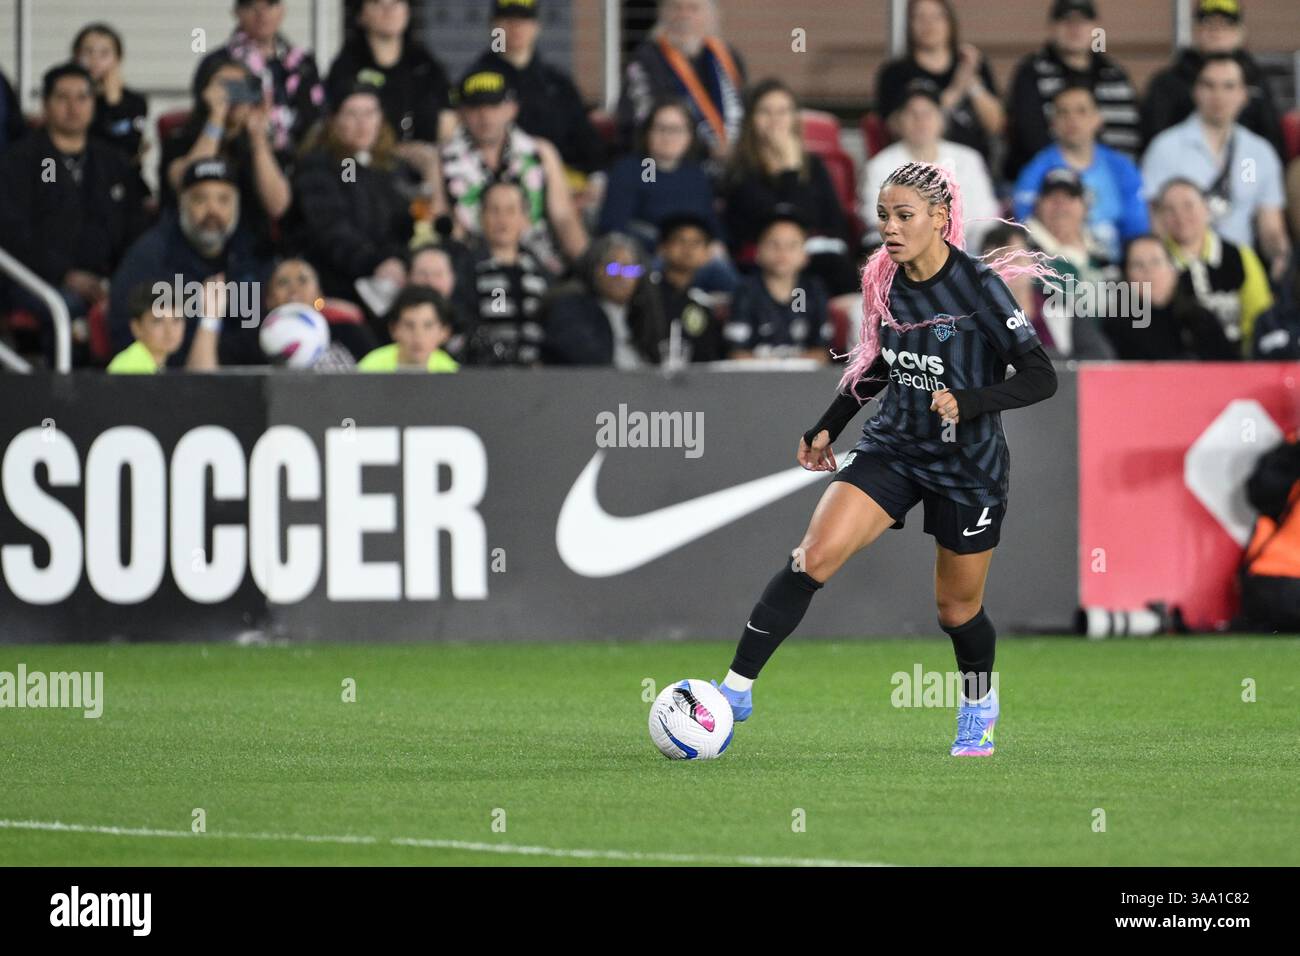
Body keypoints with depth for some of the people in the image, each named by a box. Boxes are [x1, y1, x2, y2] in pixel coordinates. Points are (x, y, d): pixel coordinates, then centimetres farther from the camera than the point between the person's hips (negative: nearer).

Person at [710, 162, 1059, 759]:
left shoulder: (978, 288, -18)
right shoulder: (885, 282, -1)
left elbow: (1042, 378, -18)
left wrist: (968, 403, -31)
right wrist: (829, 426, 19)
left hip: (969, 464, -4)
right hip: (892, 446, 4)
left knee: (957, 607, 10)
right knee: (815, 556, -18)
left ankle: (979, 709, 42)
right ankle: (737, 690, -17)